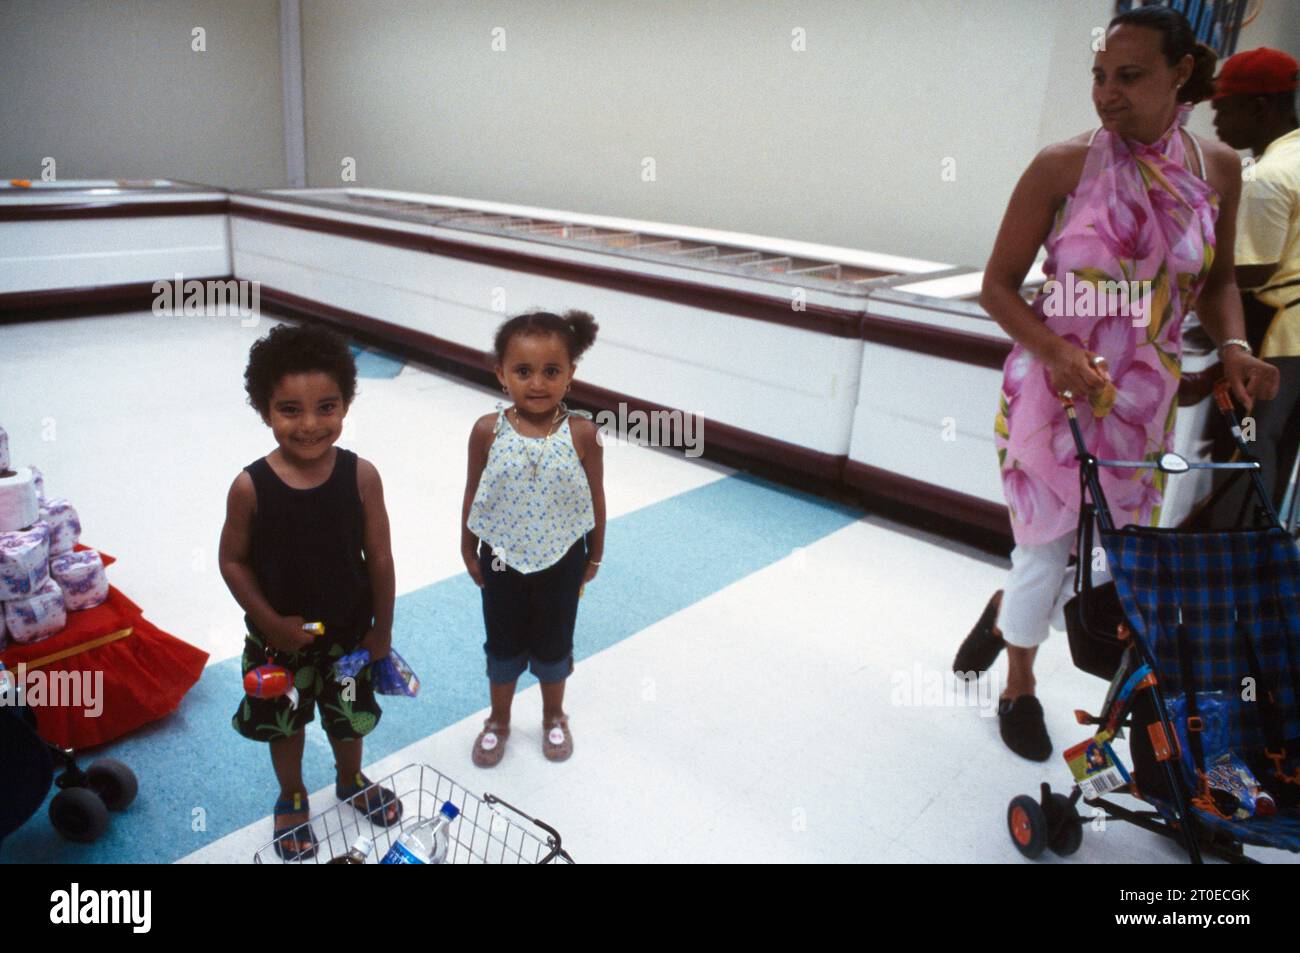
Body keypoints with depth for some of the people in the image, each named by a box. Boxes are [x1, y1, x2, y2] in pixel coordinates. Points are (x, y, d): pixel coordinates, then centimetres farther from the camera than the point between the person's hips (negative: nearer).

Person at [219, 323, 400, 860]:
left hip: (348, 632, 1)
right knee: (285, 724, 22)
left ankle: (350, 780, 54)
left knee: (348, 716, 24)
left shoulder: (361, 476, -20)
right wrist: (270, 622, -14)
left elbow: (379, 558, -11)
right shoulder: (251, 487, -22)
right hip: (278, 638, -1)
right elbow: (233, 560, -9)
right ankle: (292, 798, 51)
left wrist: (381, 630, -4)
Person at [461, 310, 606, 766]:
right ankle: (498, 721, 45)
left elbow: (595, 496, -6)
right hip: (502, 558, 0)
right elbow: (473, 493, -3)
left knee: (553, 644, 20)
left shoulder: (581, 431, -18)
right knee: (503, 645, 19)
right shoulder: (488, 431, -17)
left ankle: (553, 717, 47)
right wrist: (469, 551, 4)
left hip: (562, 557, 0)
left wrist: (595, 555, 3)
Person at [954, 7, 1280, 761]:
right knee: (1049, 550, 5)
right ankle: (1019, 688, 32)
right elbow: (999, 286, -8)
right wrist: (1055, 352, -24)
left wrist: (1233, 345, -8)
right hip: (1050, 388, -3)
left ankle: (1006, 611, 43)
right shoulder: (1062, 166, -11)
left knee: (1117, 556, 11)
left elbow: (1217, 281, 12)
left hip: (1143, 400, 4)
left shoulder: (1218, 168, -1)